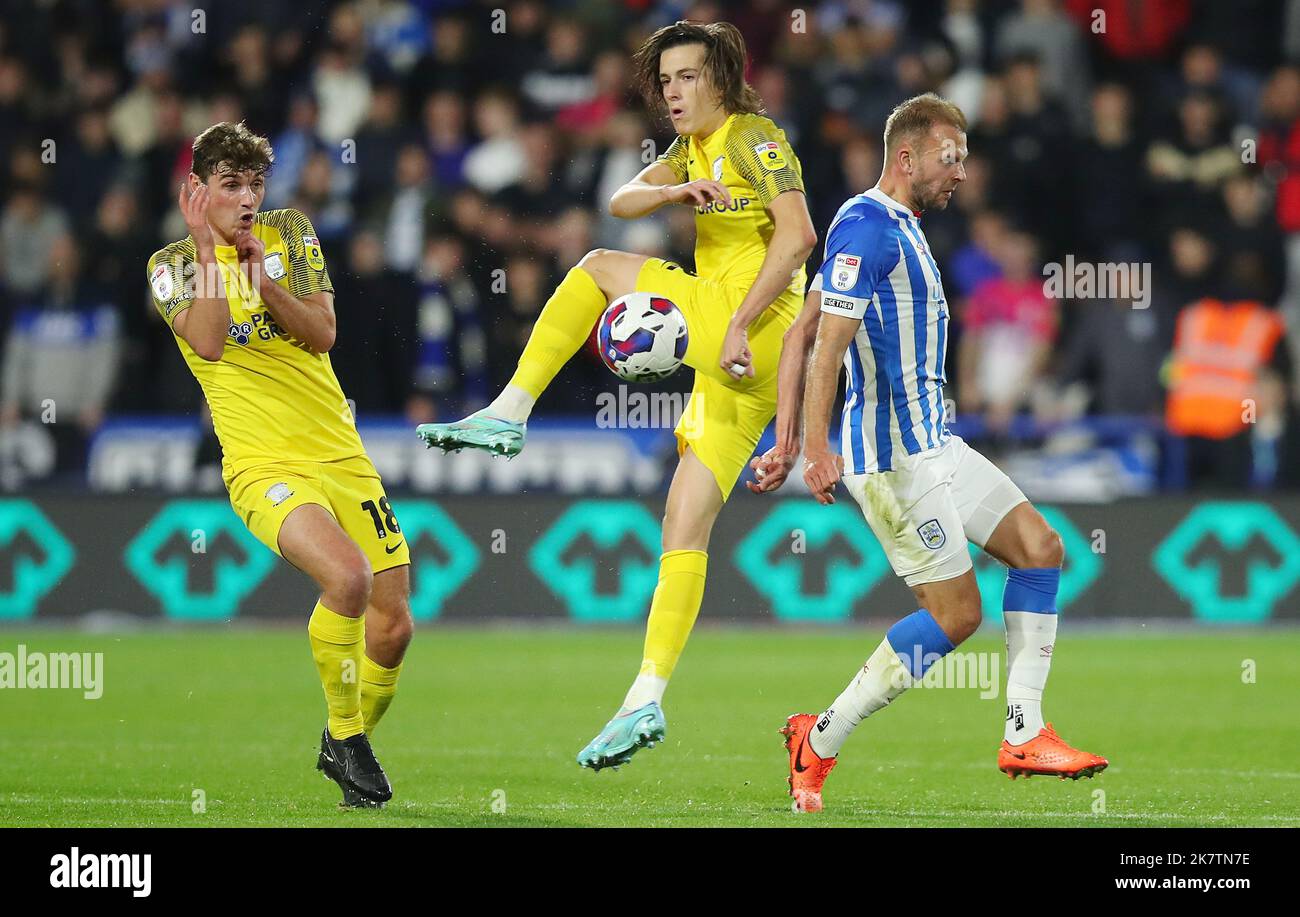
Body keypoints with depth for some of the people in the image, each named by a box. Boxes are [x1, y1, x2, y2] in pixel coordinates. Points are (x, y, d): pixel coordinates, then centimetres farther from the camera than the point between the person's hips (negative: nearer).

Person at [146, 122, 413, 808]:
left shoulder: (290, 232, 9)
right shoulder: (172, 264, 2)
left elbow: (322, 334, -2)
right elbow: (208, 343, -17)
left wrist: (266, 284, -17)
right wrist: (207, 248, -17)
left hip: (341, 454, 5)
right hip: (263, 465, -5)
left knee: (393, 624, 2)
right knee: (349, 576, -31)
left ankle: (345, 745, 29)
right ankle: (344, 732, -11)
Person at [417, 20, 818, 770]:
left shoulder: (753, 137, -3)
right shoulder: (695, 149, 23)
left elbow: (798, 233, -16)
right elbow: (621, 202, 11)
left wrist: (740, 324, -21)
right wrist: (673, 193, -11)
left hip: (753, 340, -9)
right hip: (734, 371, 9)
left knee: (598, 270, -1)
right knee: (686, 533, 3)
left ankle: (510, 413, -2)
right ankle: (647, 700, -1)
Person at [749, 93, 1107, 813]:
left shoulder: (898, 227, 17)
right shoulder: (865, 227, -14)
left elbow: (802, 334, 17)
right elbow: (826, 344, -21)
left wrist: (787, 440, 13)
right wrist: (816, 449, -27)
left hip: (932, 443, 10)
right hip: (895, 455, -10)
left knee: (1039, 547, 5)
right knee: (955, 614, -8)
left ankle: (1023, 734, 6)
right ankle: (819, 743, 0)